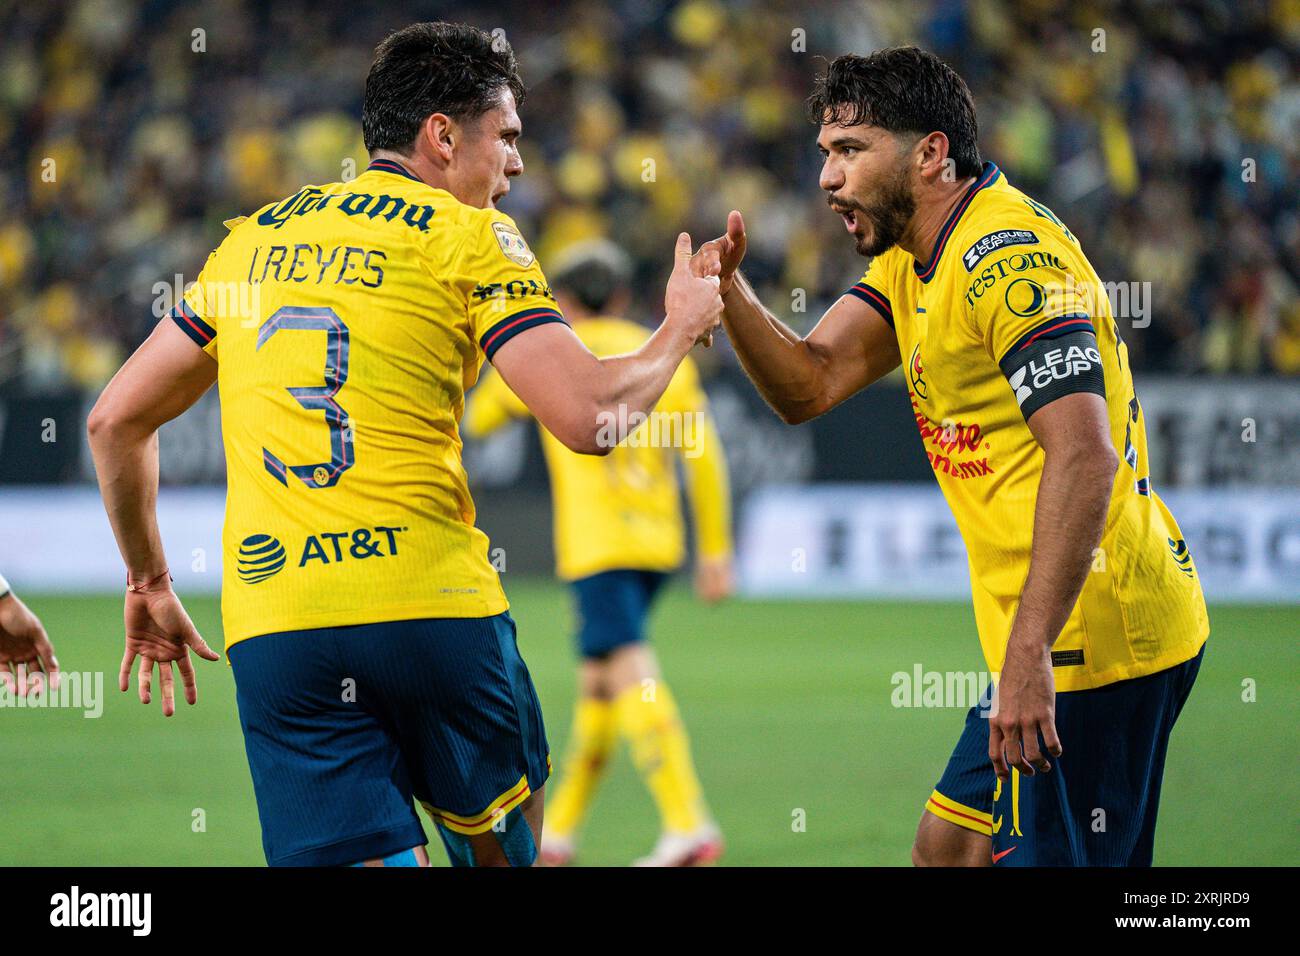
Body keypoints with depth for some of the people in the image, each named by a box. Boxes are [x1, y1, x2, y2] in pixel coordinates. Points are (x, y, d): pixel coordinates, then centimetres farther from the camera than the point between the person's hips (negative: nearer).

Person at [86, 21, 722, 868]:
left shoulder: (252, 239, 19)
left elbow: (117, 419, 22)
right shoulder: (466, 236, 3)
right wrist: (680, 328, 10)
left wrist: (150, 584, 32)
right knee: (504, 841, 19)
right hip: (430, 601, -4)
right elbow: (588, 415, -8)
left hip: (269, 617, 4)